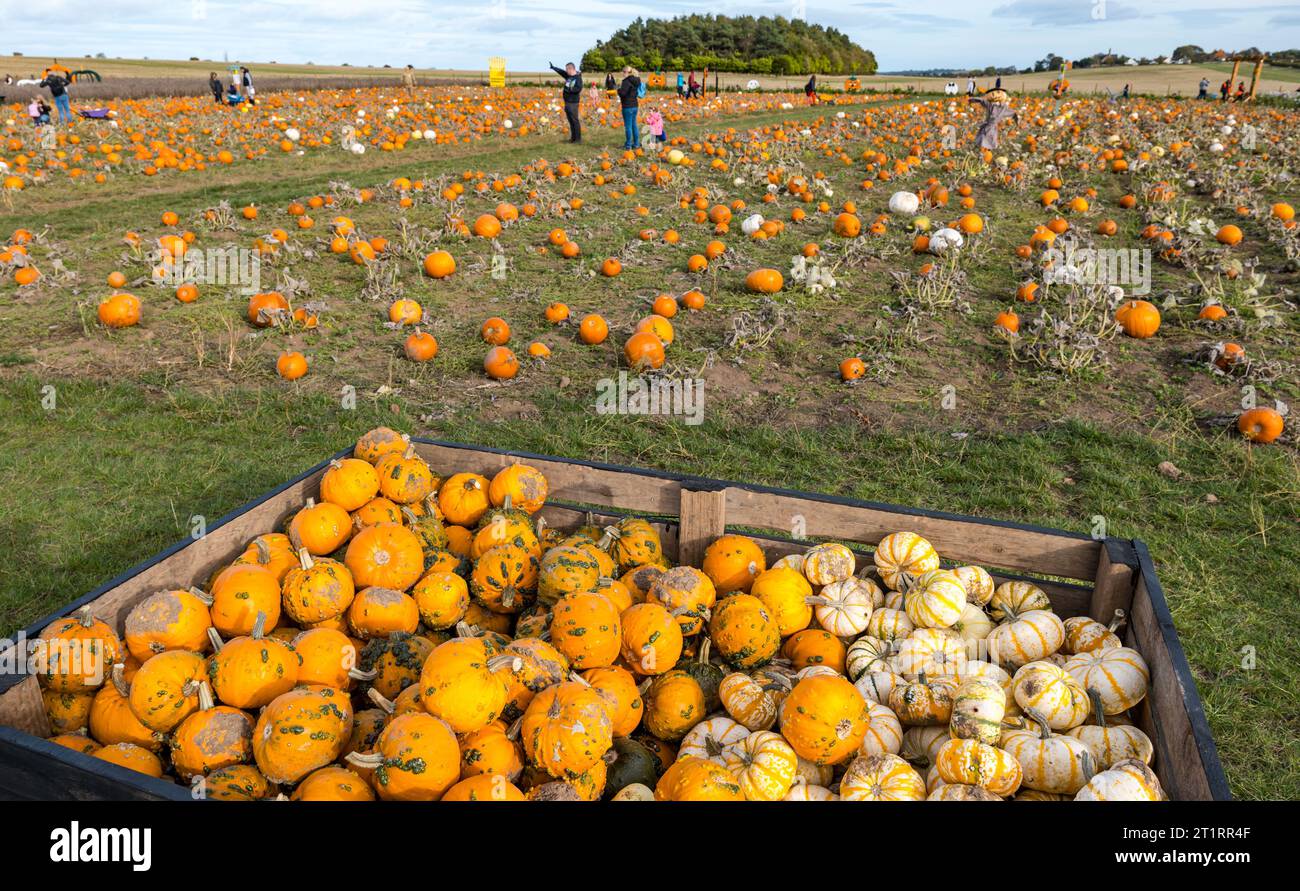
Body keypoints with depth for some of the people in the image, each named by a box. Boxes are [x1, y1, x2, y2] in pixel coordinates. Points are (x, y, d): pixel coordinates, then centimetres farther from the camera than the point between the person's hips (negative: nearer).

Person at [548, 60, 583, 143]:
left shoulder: (578, 78, -11)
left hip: (573, 103, -8)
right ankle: (573, 137, 16)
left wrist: (568, 90, -20)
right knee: (570, 121, 10)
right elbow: (561, 71, 27)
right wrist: (553, 67, 37)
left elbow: (579, 89, -24)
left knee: (575, 121, -8)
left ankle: (578, 139, -5)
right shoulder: (568, 76, 13)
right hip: (567, 102, 8)